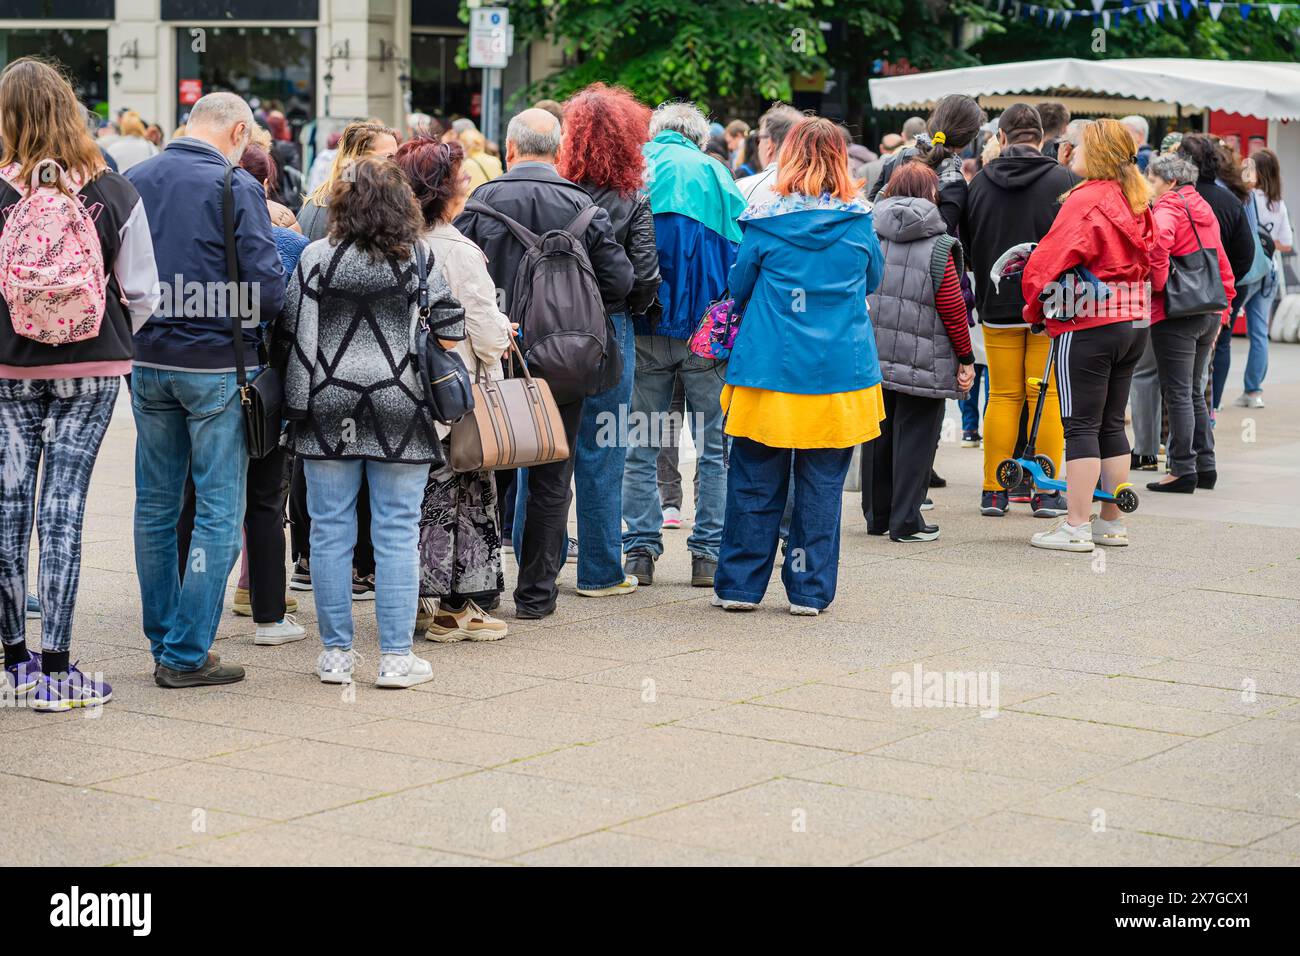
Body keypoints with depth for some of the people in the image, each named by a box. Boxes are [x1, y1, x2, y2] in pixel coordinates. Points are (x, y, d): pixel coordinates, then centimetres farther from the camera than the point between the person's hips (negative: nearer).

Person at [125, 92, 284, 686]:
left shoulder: (134, 181, 5)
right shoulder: (236, 187, -11)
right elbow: (268, 286, -14)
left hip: (147, 362, 6)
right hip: (216, 363, -5)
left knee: (156, 504, 13)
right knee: (218, 510, 1)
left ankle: (163, 644, 20)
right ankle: (186, 655, -1)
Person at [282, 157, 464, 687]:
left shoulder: (316, 257, 0)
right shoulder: (421, 260, -1)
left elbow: (291, 329, 2)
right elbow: (448, 335, -1)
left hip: (329, 408, 1)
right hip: (400, 409, -1)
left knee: (331, 529, 8)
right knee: (397, 531, 3)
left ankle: (336, 652, 12)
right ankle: (396, 656, 4)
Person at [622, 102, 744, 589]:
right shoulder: (713, 173, 2)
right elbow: (740, 251, -1)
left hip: (645, 330, 1)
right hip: (707, 326, -1)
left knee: (640, 446, 8)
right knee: (714, 446, 6)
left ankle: (640, 550, 5)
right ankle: (709, 553, 4)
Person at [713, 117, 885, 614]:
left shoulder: (764, 222, -6)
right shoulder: (858, 221, -2)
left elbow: (738, 288, 7)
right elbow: (872, 279, 16)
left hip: (769, 368, -1)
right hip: (841, 371, 1)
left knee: (755, 483, 7)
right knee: (822, 485, 7)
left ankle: (739, 586, 13)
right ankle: (810, 589, 11)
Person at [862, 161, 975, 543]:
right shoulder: (937, 246, -8)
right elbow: (953, 308, -8)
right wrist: (966, 358, 1)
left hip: (871, 354, 4)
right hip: (920, 362, -4)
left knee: (878, 434, 14)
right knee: (914, 436, 3)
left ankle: (877, 516, 22)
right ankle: (906, 522, 6)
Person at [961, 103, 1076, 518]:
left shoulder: (980, 183, -1)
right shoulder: (1064, 180, -8)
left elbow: (966, 242, 9)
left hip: (997, 305, 2)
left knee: (1003, 396, 9)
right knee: (1047, 395, 4)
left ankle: (994, 490, 10)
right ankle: (1046, 491, 6)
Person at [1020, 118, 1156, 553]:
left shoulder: (1085, 200, -15)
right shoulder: (1137, 203, 10)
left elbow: (1046, 261, -16)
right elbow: (1155, 264, 18)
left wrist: (1034, 308, -1)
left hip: (1087, 325, -8)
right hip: (1134, 323, 8)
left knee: (1081, 426, -4)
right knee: (1111, 424, 14)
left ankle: (1076, 527, -2)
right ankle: (1111, 522, 19)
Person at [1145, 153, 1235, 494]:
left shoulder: (1168, 207, -10)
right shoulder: (1203, 209, 15)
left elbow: (1159, 241, -33)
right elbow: (1221, 263, 18)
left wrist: (1157, 283, -19)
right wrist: (1221, 313, 21)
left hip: (1175, 315, -8)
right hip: (1208, 312, 8)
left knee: (1177, 394, -3)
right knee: (1194, 392, 16)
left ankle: (1183, 470, -2)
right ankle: (1205, 466, 18)